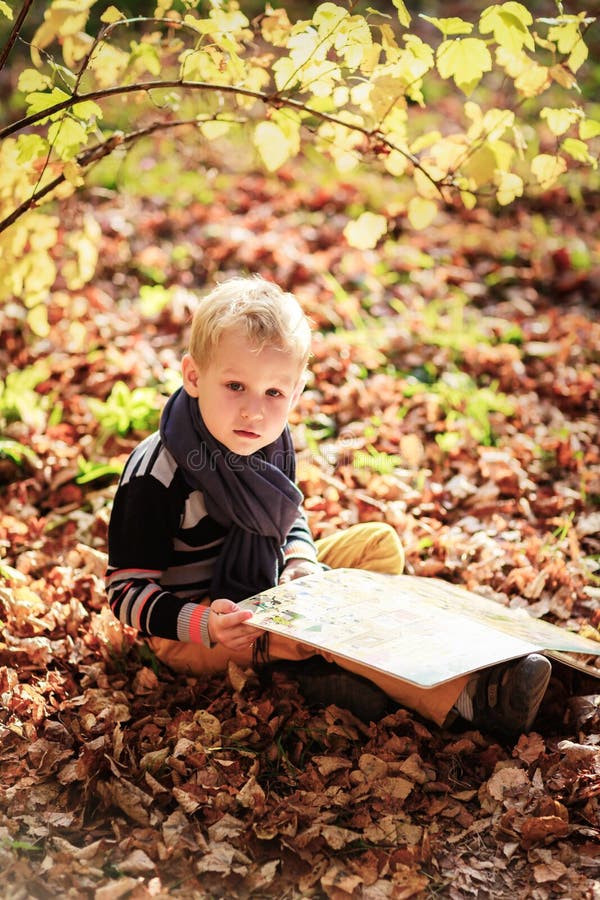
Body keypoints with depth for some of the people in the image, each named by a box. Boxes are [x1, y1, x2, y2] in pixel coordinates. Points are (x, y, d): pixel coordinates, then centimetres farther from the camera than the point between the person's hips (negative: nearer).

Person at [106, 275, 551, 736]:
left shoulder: (273, 441, -6)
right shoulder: (156, 473, -27)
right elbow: (127, 590, -22)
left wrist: (300, 565, -11)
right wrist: (205, 624, -37)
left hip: (268, 590, 8)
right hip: (189, 626, -8)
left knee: (380, 541, 3)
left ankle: (336, 672, -17)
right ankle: (462, 695, -29)